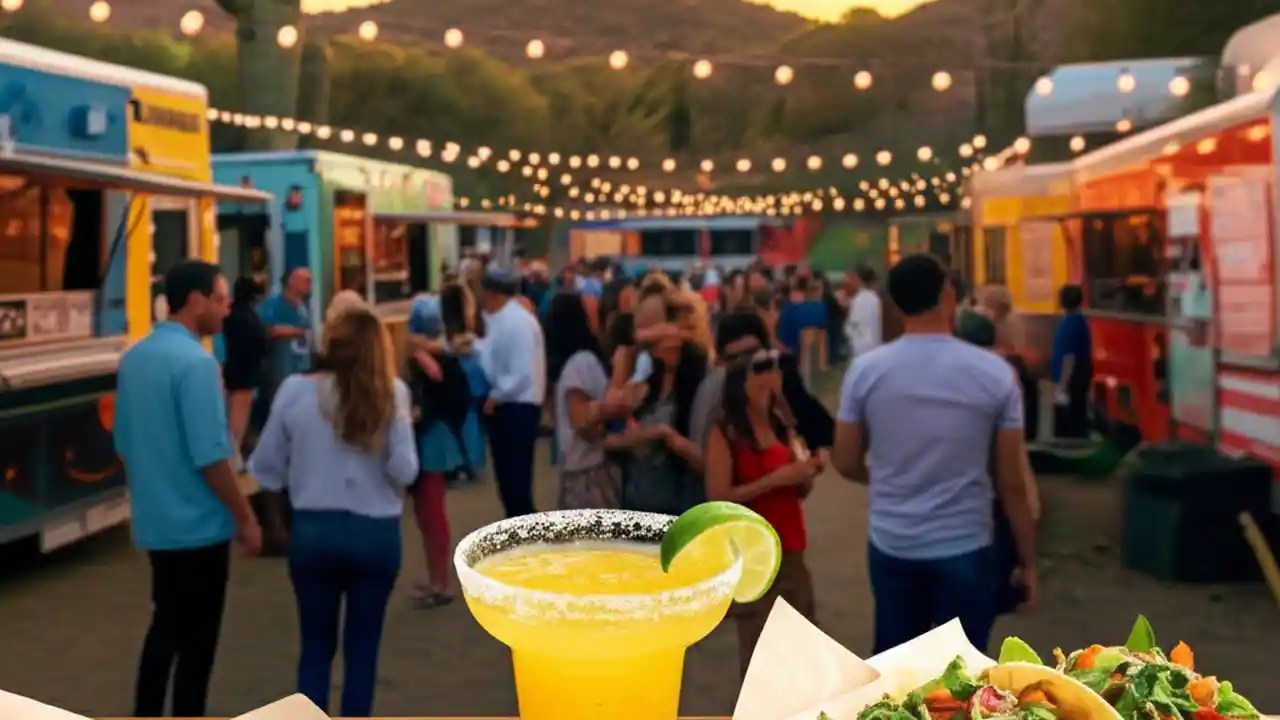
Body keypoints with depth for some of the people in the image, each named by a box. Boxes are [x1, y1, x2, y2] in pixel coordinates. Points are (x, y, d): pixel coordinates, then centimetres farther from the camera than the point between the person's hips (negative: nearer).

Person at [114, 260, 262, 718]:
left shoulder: (134, 358, 6)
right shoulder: (195, 361, -20)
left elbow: (124, 444, 14)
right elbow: (210, 456, -22)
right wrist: (245, 518, -12)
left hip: (155, 522, 8)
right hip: (198, 524, -8)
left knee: (165, 629, 20)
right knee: (196, 640, 3)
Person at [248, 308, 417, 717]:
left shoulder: (295, 391, -4)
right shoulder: (392, 394, -8)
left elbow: (267, 467, 2)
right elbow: (405, 470, -13)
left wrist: (276, 514, 19)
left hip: (312, 531, 1)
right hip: (375, 534, -1)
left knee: (316, 648, 14)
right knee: (362, 649, 12)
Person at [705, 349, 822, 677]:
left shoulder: (782, 425, 9)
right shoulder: (725, 433, -10)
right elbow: (718, 498, -16)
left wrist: (807, 473, -7)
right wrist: (774, 479, -19)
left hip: (789, 548, 7)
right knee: (757, 642, -4)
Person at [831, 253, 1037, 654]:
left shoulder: (865, 370, -6)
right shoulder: (994, 374, -9)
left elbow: (846, 463, 2)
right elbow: (1011, 482, -6)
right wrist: (1028, 560, 5)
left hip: (891, 546, 2)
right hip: (964, 549, -2)